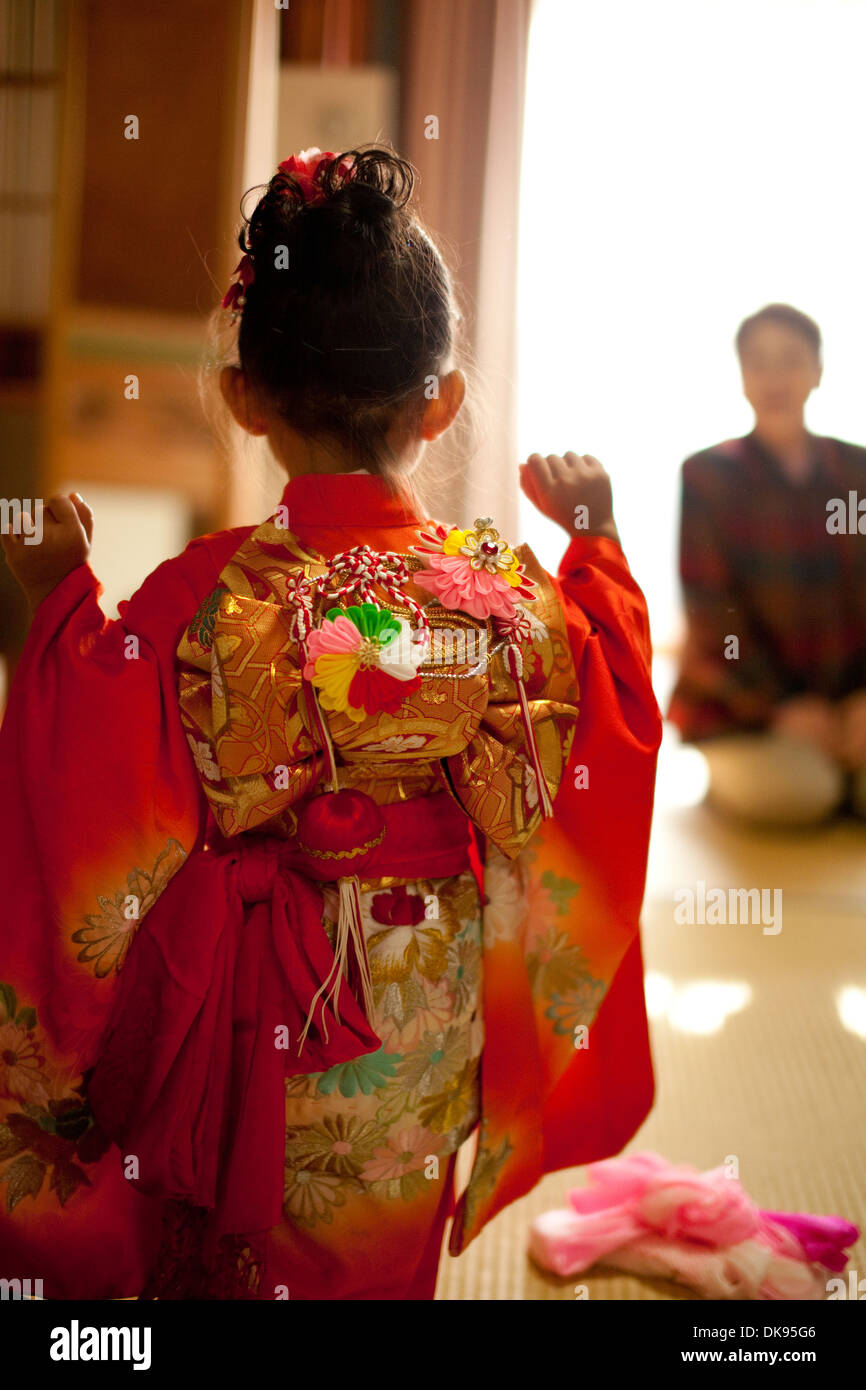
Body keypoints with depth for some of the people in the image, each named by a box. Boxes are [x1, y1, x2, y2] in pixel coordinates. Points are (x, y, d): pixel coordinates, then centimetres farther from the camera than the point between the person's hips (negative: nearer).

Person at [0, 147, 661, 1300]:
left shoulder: (201, 601, -25)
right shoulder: (520, 599, -17)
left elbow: (96, 804, -14)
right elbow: (616, 725, 2)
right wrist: (598, 545, 12)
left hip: (250, 1035, -2)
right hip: (429, 1049, 2)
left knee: (224, 1254, 24)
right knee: (387, 1263, 26)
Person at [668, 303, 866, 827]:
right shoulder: (707, 475, -1)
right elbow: (711, 611, -6)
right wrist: (781, 707, -15)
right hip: (739, 706, -3)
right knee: (791, 791, -31)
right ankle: (731, 770, -1)